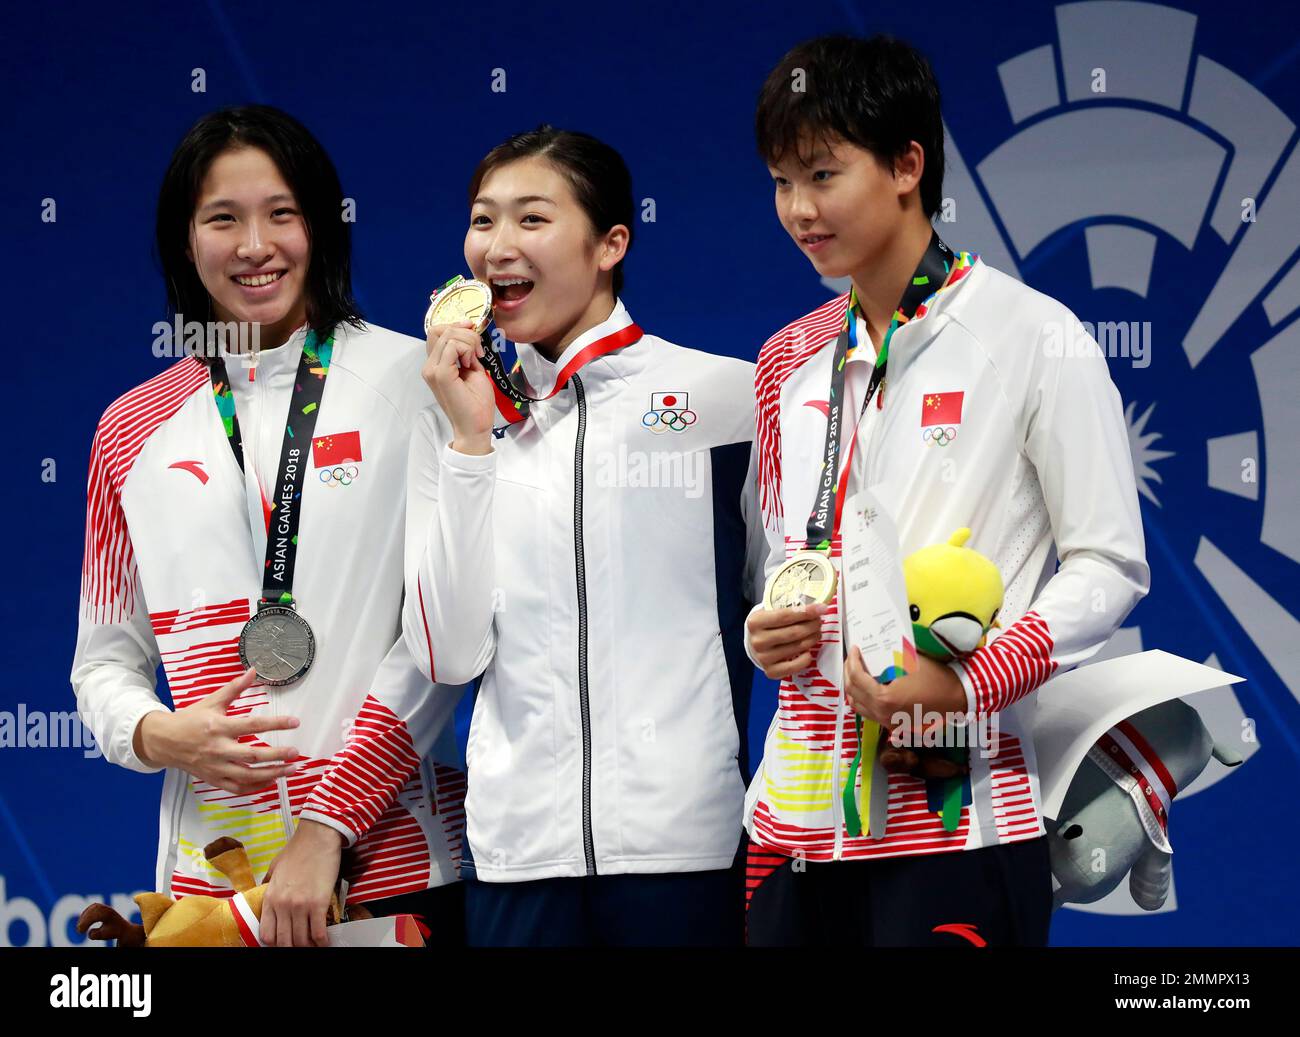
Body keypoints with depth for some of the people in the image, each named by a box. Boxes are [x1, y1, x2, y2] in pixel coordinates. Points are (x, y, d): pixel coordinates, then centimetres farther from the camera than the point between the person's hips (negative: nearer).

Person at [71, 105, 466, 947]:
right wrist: (156, 735, -7)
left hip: (392, 867, -2)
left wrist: (329, 824, -12)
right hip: (210, 871, 2)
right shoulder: (135, 431, 9)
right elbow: (104, 662, 15)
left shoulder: (409, 381, -1)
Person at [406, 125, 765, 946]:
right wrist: (471, 437, -4)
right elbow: (449, 654, -2)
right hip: (518, 846, 2)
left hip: (682, 843, -2)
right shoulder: (460, 421, 8)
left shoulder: (724, 394, 1)